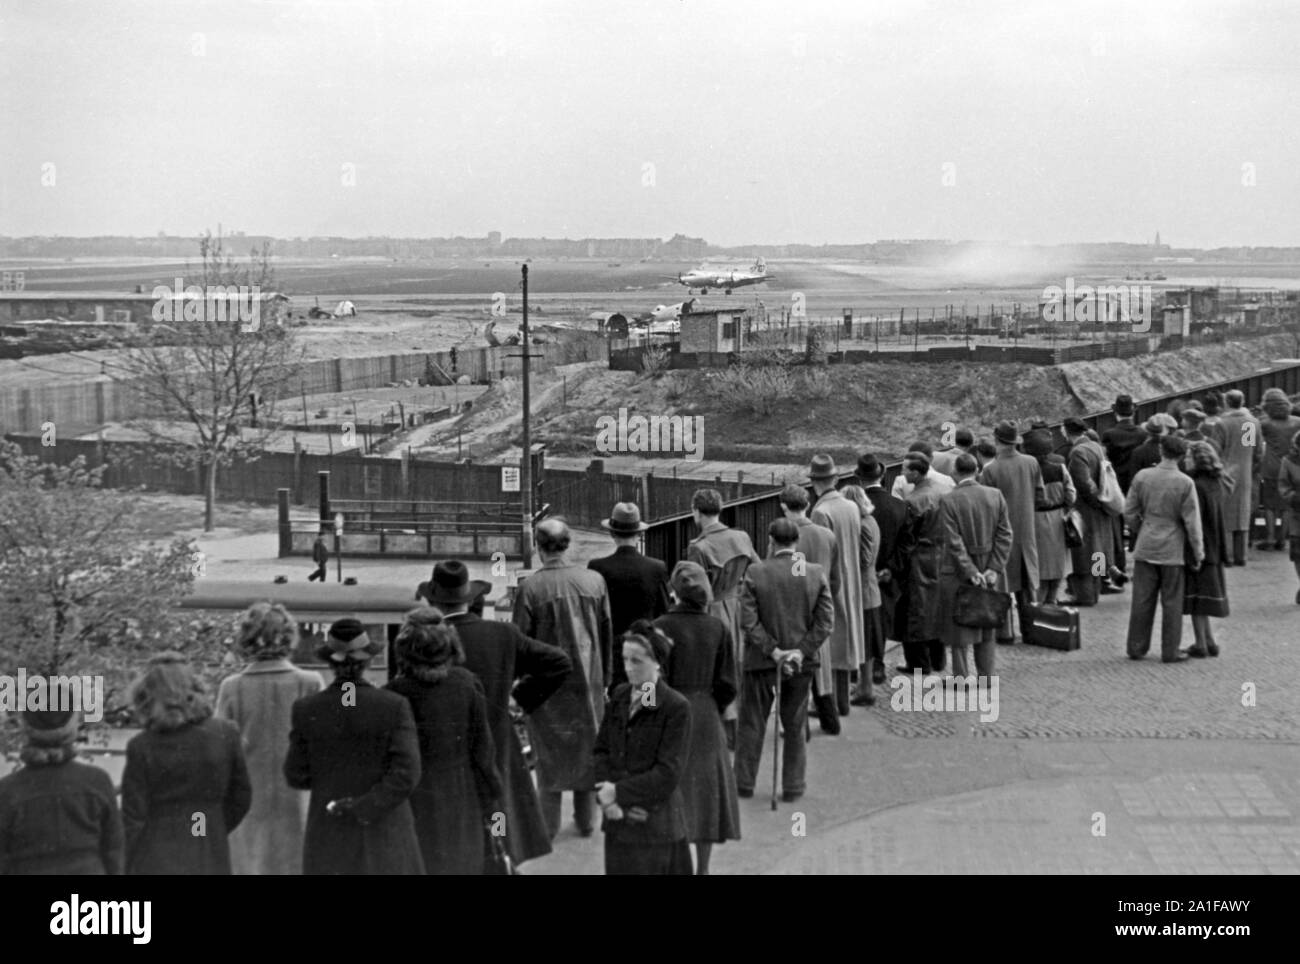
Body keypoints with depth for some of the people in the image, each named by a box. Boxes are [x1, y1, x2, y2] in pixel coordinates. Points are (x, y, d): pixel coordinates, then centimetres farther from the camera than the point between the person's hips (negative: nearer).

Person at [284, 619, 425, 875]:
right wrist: (363, 809, -15)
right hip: (385, 836, -1)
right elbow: (406, 774, -18)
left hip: (330, 836, 1)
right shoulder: (394, 706, -11)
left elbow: (297, 776, 0)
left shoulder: (306, 709, -7)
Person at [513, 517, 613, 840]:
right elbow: (607, 633, 3)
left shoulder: (531, 587, -16)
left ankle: (549, 823, 16)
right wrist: (605, 677, 13)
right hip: (588, 678, 3)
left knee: (549, 752, 10)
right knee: (587, 747, 16)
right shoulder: (595, 581, -5)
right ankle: (586, 820, 25)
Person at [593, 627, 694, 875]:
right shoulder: (620, 695, 7)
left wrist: (619, 792, -14)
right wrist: (606, 799, -9)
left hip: (656, 824, -5)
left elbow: (668, 774, -14)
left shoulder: (676, 707, -11)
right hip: (617, 819, 5)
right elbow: (601, 750, 6)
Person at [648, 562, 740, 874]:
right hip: (707, 719, 2)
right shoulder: (718, 628, -4)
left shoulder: (662, 626, -12)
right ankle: (702, 868, 17)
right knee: (706, 791, 11)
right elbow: (728, 685, -3)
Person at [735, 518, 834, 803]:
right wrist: (801, 651, -10)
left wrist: (772, 650, -12)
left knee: (752, 725, 11)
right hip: (802, 664, 2)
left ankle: (744, 783, 18)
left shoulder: (756, 573, -11)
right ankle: (793, 787, 16)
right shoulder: (816, 574, -4)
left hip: (761, 662, -2)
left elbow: (748, 620, -14)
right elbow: (826, 620, -8)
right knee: (795, 727, 14)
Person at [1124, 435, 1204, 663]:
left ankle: (1137, 647, 14)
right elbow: (1192, 522, -8)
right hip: (1172, 550, -3)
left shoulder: (1142, 477, -4)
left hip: (1145, 548, 3)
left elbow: (1129, 513, 2)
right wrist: (1198, 553, 1)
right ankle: (1170, 651, 10)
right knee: (1171, 602, 6)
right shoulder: (1185, 484, -11)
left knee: (1142, 600, 9)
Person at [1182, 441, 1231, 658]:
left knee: (1195, 597, 1)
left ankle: (1201, 644, 5)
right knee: (1206, 596, 16)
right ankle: (1209, 642, 20)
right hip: (1214, 548, 8)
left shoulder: (1196, 486, -20)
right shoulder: (1218, 483, 5)